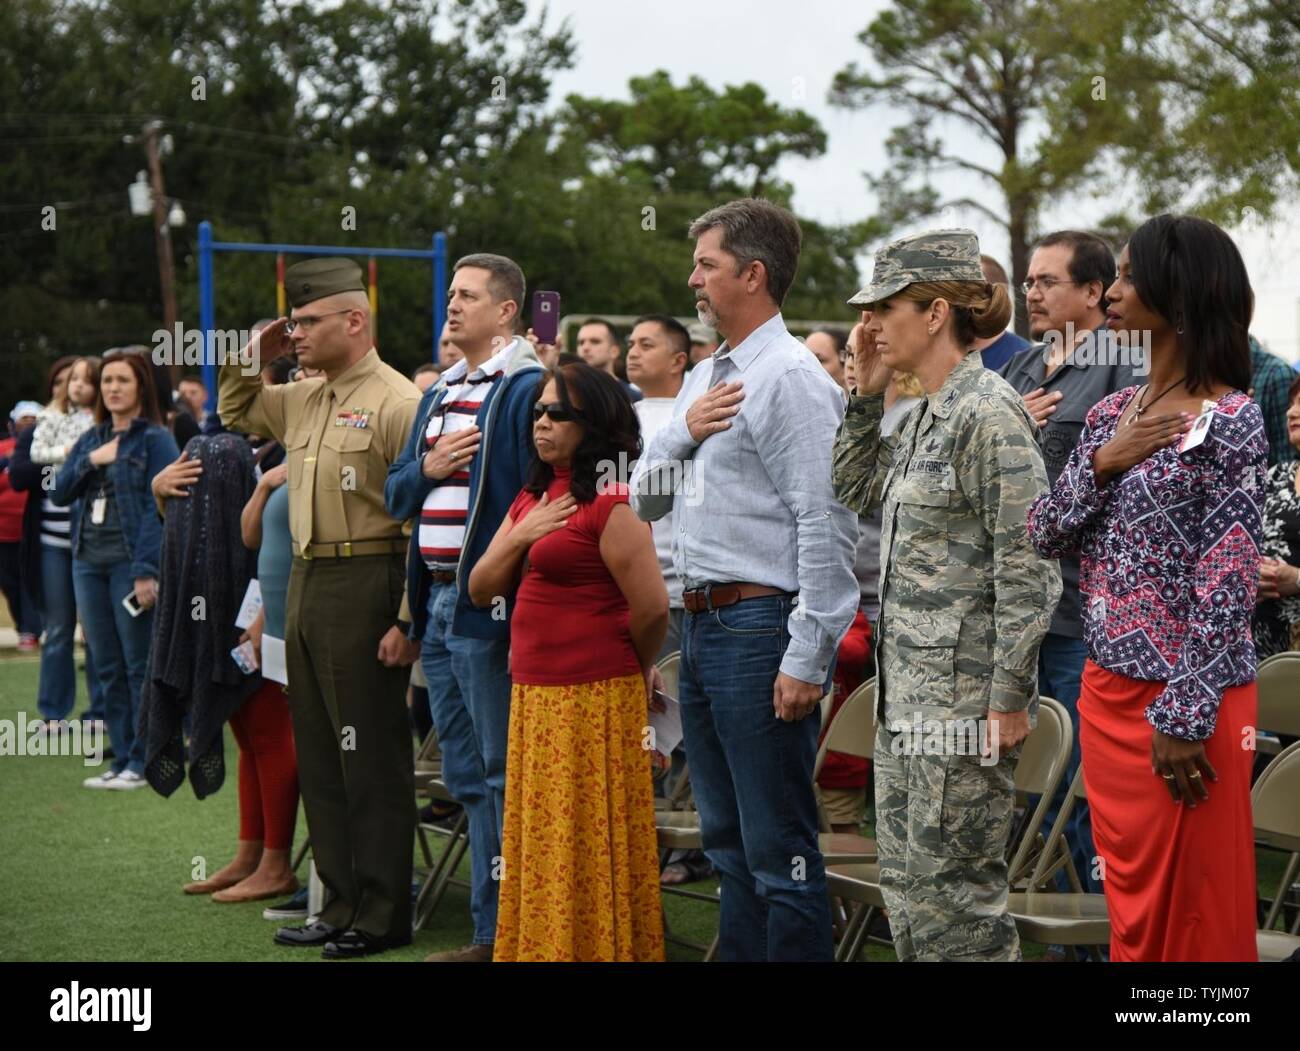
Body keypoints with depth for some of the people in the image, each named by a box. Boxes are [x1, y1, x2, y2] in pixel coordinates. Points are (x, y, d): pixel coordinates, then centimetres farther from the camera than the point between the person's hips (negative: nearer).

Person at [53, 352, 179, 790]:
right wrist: (90, 461, -6)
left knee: (140, 667, -2)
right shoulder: (91, 439, 16)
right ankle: (122, 758, 15)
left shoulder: (155, 439, -4)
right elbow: (59, 493, 10)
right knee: (107, 668, 9)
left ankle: (144, 762, 3)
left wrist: (147, 571, -18)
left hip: (132, 563, -6)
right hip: (89, 563, 6)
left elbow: (158, 508, -11)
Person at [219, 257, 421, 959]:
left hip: (364, 585, -9)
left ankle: (381, 917, 7)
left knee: (371, 758, -2)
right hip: (305, 584, 9)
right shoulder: (303, 400, 14)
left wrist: (408, 620, -20)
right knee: (319, 756, 13)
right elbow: (236, 412, 34)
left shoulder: (394, 401, -12)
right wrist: (251, 356, 13)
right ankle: (341, 906, 22)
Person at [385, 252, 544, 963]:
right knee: (468, 778, 13)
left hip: (491, 609, -9)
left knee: (505, 778, -3)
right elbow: (395, 496, 19)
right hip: (438, 605, 9)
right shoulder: (438, 395, 18)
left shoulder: (528, 389, -9)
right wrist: (428, 466, -3)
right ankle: (489, 933, 21)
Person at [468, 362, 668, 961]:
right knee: (539, 842, 14)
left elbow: (652, 607, -17)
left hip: (593, 698, -9)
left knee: (588, 844, -2)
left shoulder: (609, 503, -13)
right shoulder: (531, 498, 15)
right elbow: (480, 591, 13)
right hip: (532, 693, 9)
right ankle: (541, 948, 24)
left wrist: (632, 670, 0)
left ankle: (598, 948, 7)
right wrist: (519, 536, -4)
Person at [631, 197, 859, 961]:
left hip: (761, 626, -9)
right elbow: (646, 499, 17)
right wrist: (683, 431, -2)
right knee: (729, 841, 16)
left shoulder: (791, 377, -12)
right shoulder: (704, 379, 16)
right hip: (703, 625, 9)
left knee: (780, 850, -4)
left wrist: (807, 659, -21)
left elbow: (826, 525, -18)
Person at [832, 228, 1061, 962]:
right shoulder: (926, 414, 12)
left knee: (952, 881, -4)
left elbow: (1028, 567, -18)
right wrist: (866, 397, 12)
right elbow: (858, 491, 26)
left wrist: (1009, 698, -19)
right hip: (908, 693, 10)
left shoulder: (990, 414, -15)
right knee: (905, 876, 15)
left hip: (964, 697, -10)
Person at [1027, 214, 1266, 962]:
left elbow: (1229, 582, -16)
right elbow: (1045, 537, 8)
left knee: (1192, 912, 4)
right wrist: (1100, 464, -9)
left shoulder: (1230, 421, -12)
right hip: (1107, 689, 7)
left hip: (1182, 701, -7)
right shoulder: (1113, 414, 9)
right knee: (1132, 899, 15)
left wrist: (1185, 716, -19)